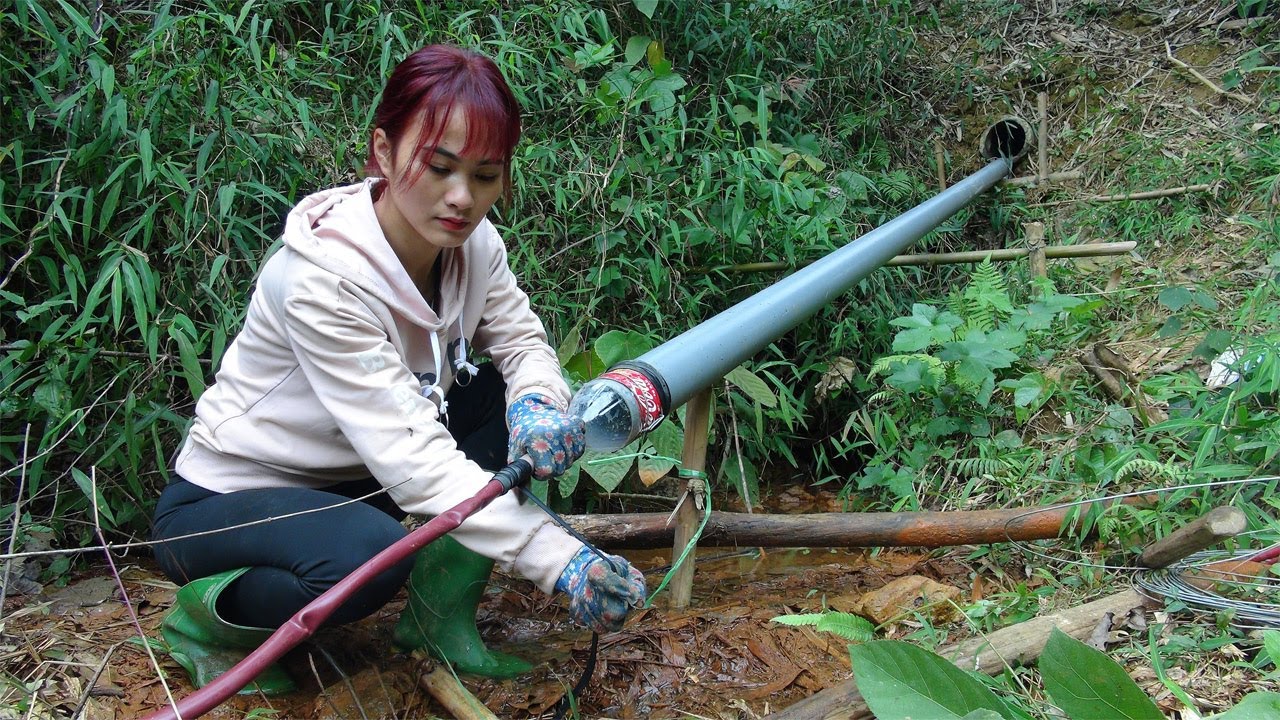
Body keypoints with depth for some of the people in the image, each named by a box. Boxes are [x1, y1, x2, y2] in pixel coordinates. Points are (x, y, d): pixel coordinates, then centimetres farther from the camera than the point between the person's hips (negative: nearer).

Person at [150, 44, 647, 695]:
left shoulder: (473, 245, -11)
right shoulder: (322, 277, -31)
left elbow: (524, 343, 0)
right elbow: (411, 457, -35)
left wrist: (538, 400, -26)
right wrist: (560, 560, -39)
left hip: (348, 483, 7)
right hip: (222, 504, -7)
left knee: (507, 396, -9)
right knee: (371, 555, -37)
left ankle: (439, 617, -1)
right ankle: (205, 617, -4)